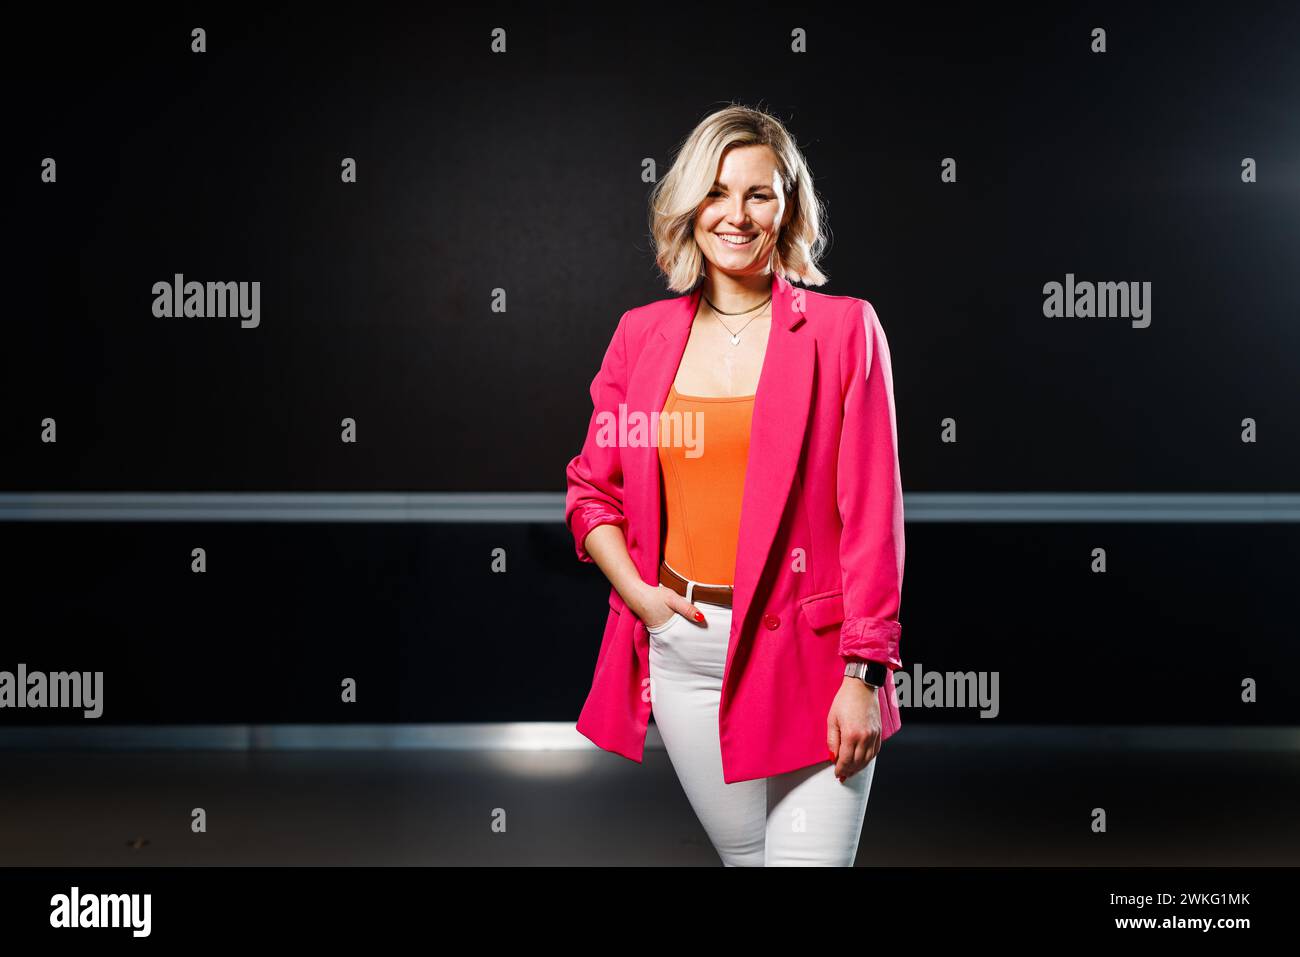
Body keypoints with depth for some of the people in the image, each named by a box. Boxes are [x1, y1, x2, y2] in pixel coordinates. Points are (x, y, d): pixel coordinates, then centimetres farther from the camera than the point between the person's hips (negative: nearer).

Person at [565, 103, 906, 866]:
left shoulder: (843, 328, -3)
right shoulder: (645, 333, 7)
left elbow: (873, 513, -7)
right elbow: (592, 490, 15)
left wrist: (864, 675, -12)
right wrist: (636, 590, -2)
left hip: (807, 649, -3)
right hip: (683, 646, 3)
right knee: (745, 855, 12)